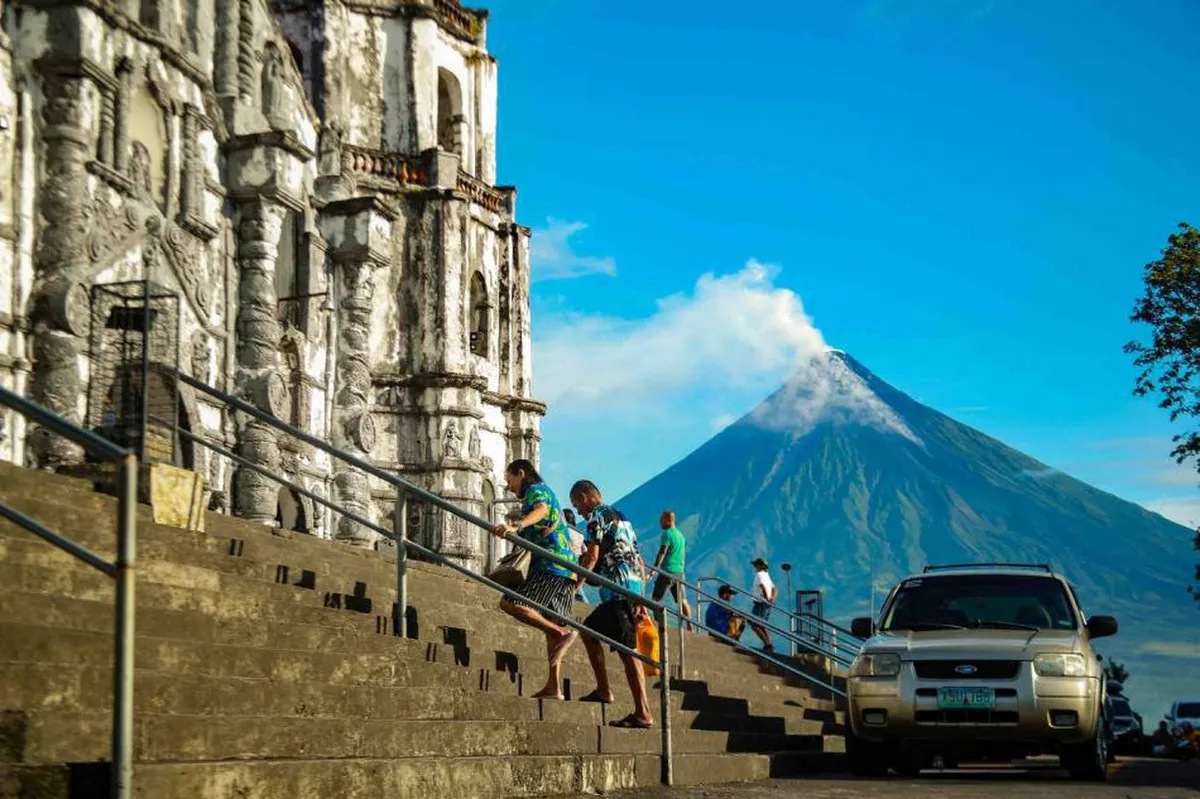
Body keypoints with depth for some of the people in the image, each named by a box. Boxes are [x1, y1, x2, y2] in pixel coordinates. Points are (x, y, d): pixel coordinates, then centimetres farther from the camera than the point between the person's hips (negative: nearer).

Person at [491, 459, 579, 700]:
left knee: (511, 604, -19)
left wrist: (516, 526, -43)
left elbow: (541, 509, -25)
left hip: (550, 564, -10)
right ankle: (554, 687, 2)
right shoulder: (548, 494, 31)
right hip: (567, 566, 10)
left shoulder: (536, 490, 0)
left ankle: (563, 633, -26)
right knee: (551, 627, 7)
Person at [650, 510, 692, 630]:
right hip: (679, 571, 8)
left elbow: (662, 553, -16)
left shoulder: (667, 534, -9)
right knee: (682, 600, 9)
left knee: (655, 599, -4)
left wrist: (654, 570, -19)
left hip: (667, 571, -8)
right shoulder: (680, 534, 16)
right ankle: (689, 625, 5)